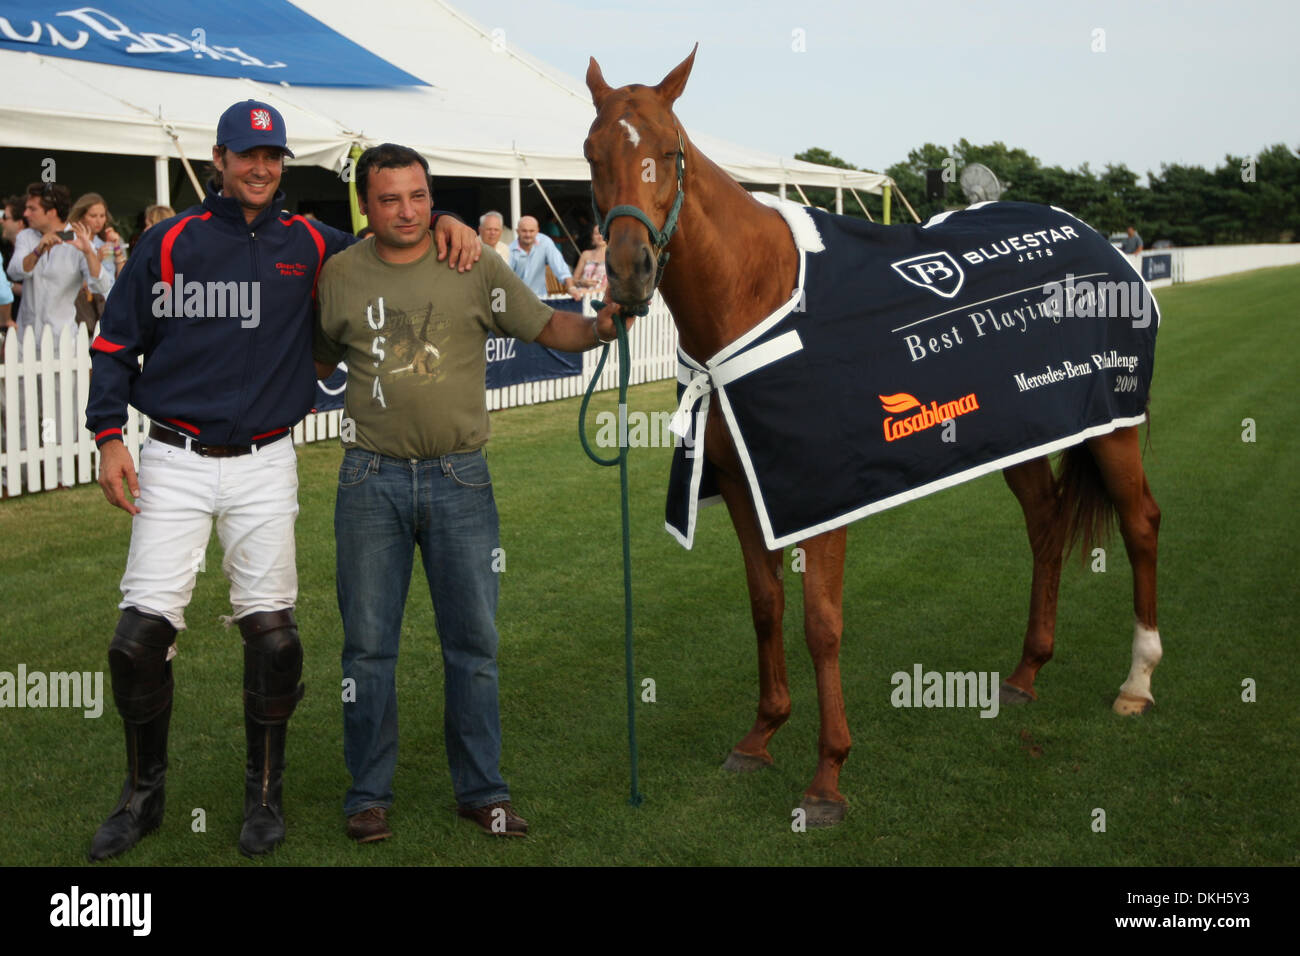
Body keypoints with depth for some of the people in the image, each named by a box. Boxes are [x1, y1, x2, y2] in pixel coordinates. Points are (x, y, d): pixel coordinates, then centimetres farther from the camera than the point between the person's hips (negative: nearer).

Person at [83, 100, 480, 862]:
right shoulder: (168, 243, 2)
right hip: (175, 463, -1)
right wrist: (109, 435, -2)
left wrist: (447, 225, -1)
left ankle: (265, 795, 20)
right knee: (142, 634, -4)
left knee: (273, 633, 0)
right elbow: (117, 341, 6)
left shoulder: (311, 246, 6)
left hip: (264, 467, 1)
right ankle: (144, 794, 17)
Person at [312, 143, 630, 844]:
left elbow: (544, 326, 2)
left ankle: (481, 790, 19)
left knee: (473, 640, 6)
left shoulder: (474, 268, 1)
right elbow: (317, 360, 17)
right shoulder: (340, 275, 4)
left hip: (460, 477, 0)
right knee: (368, 644, 6)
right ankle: (369, 792, 19)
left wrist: (595, 328, -17)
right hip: (371, 478, 1)